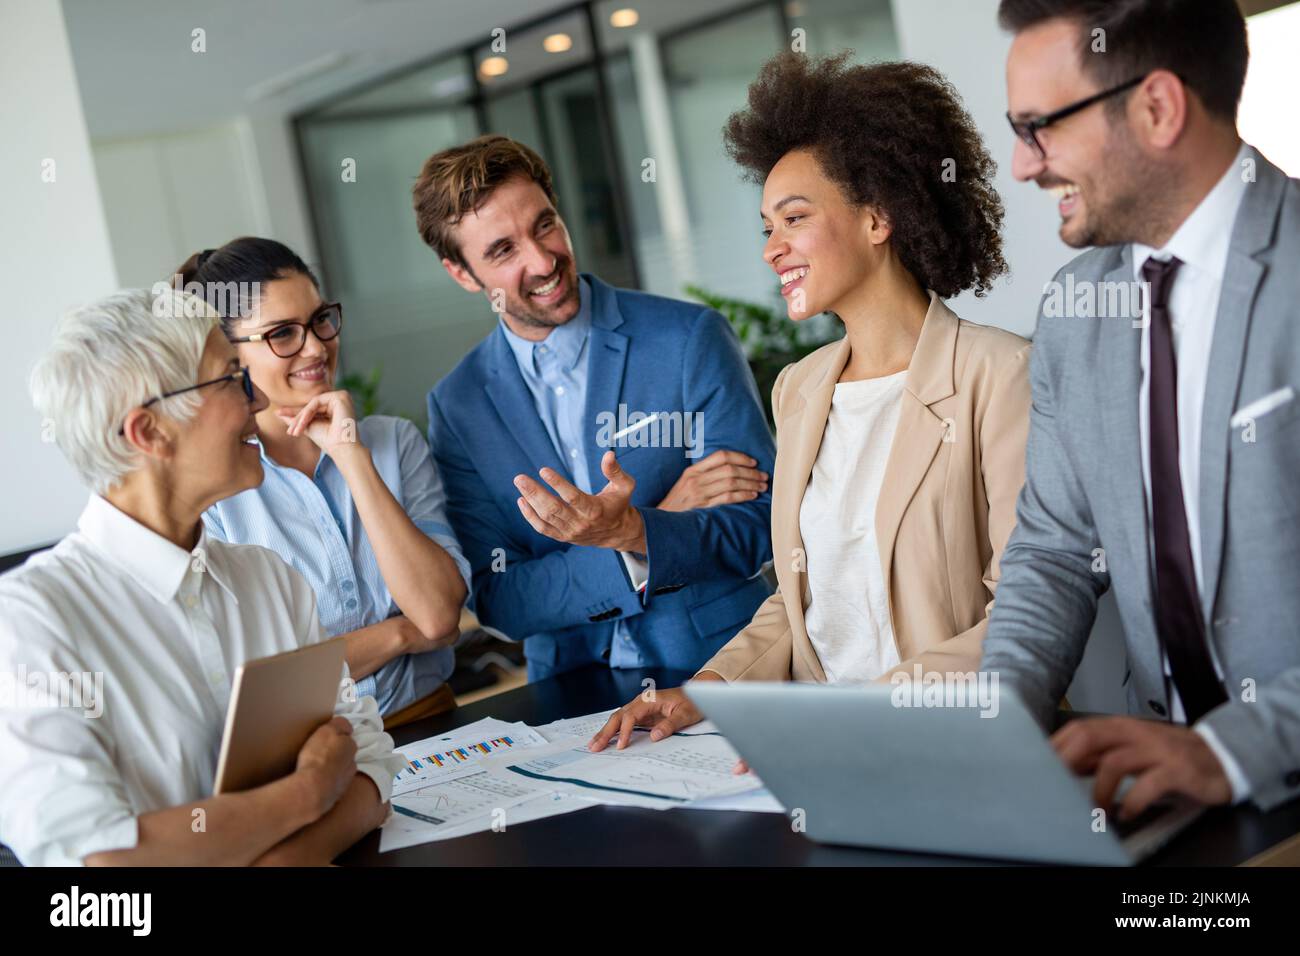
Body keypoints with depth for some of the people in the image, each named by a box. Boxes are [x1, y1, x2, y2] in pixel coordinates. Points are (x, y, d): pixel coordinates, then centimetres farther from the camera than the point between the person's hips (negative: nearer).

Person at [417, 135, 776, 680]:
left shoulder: (691, 339, -4)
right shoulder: (456, 406, 3)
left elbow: (759, 526, -4)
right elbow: (496, 602, -2)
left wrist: (633, 532, -24)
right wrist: (666, 514, -13)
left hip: (719, 667, -3)